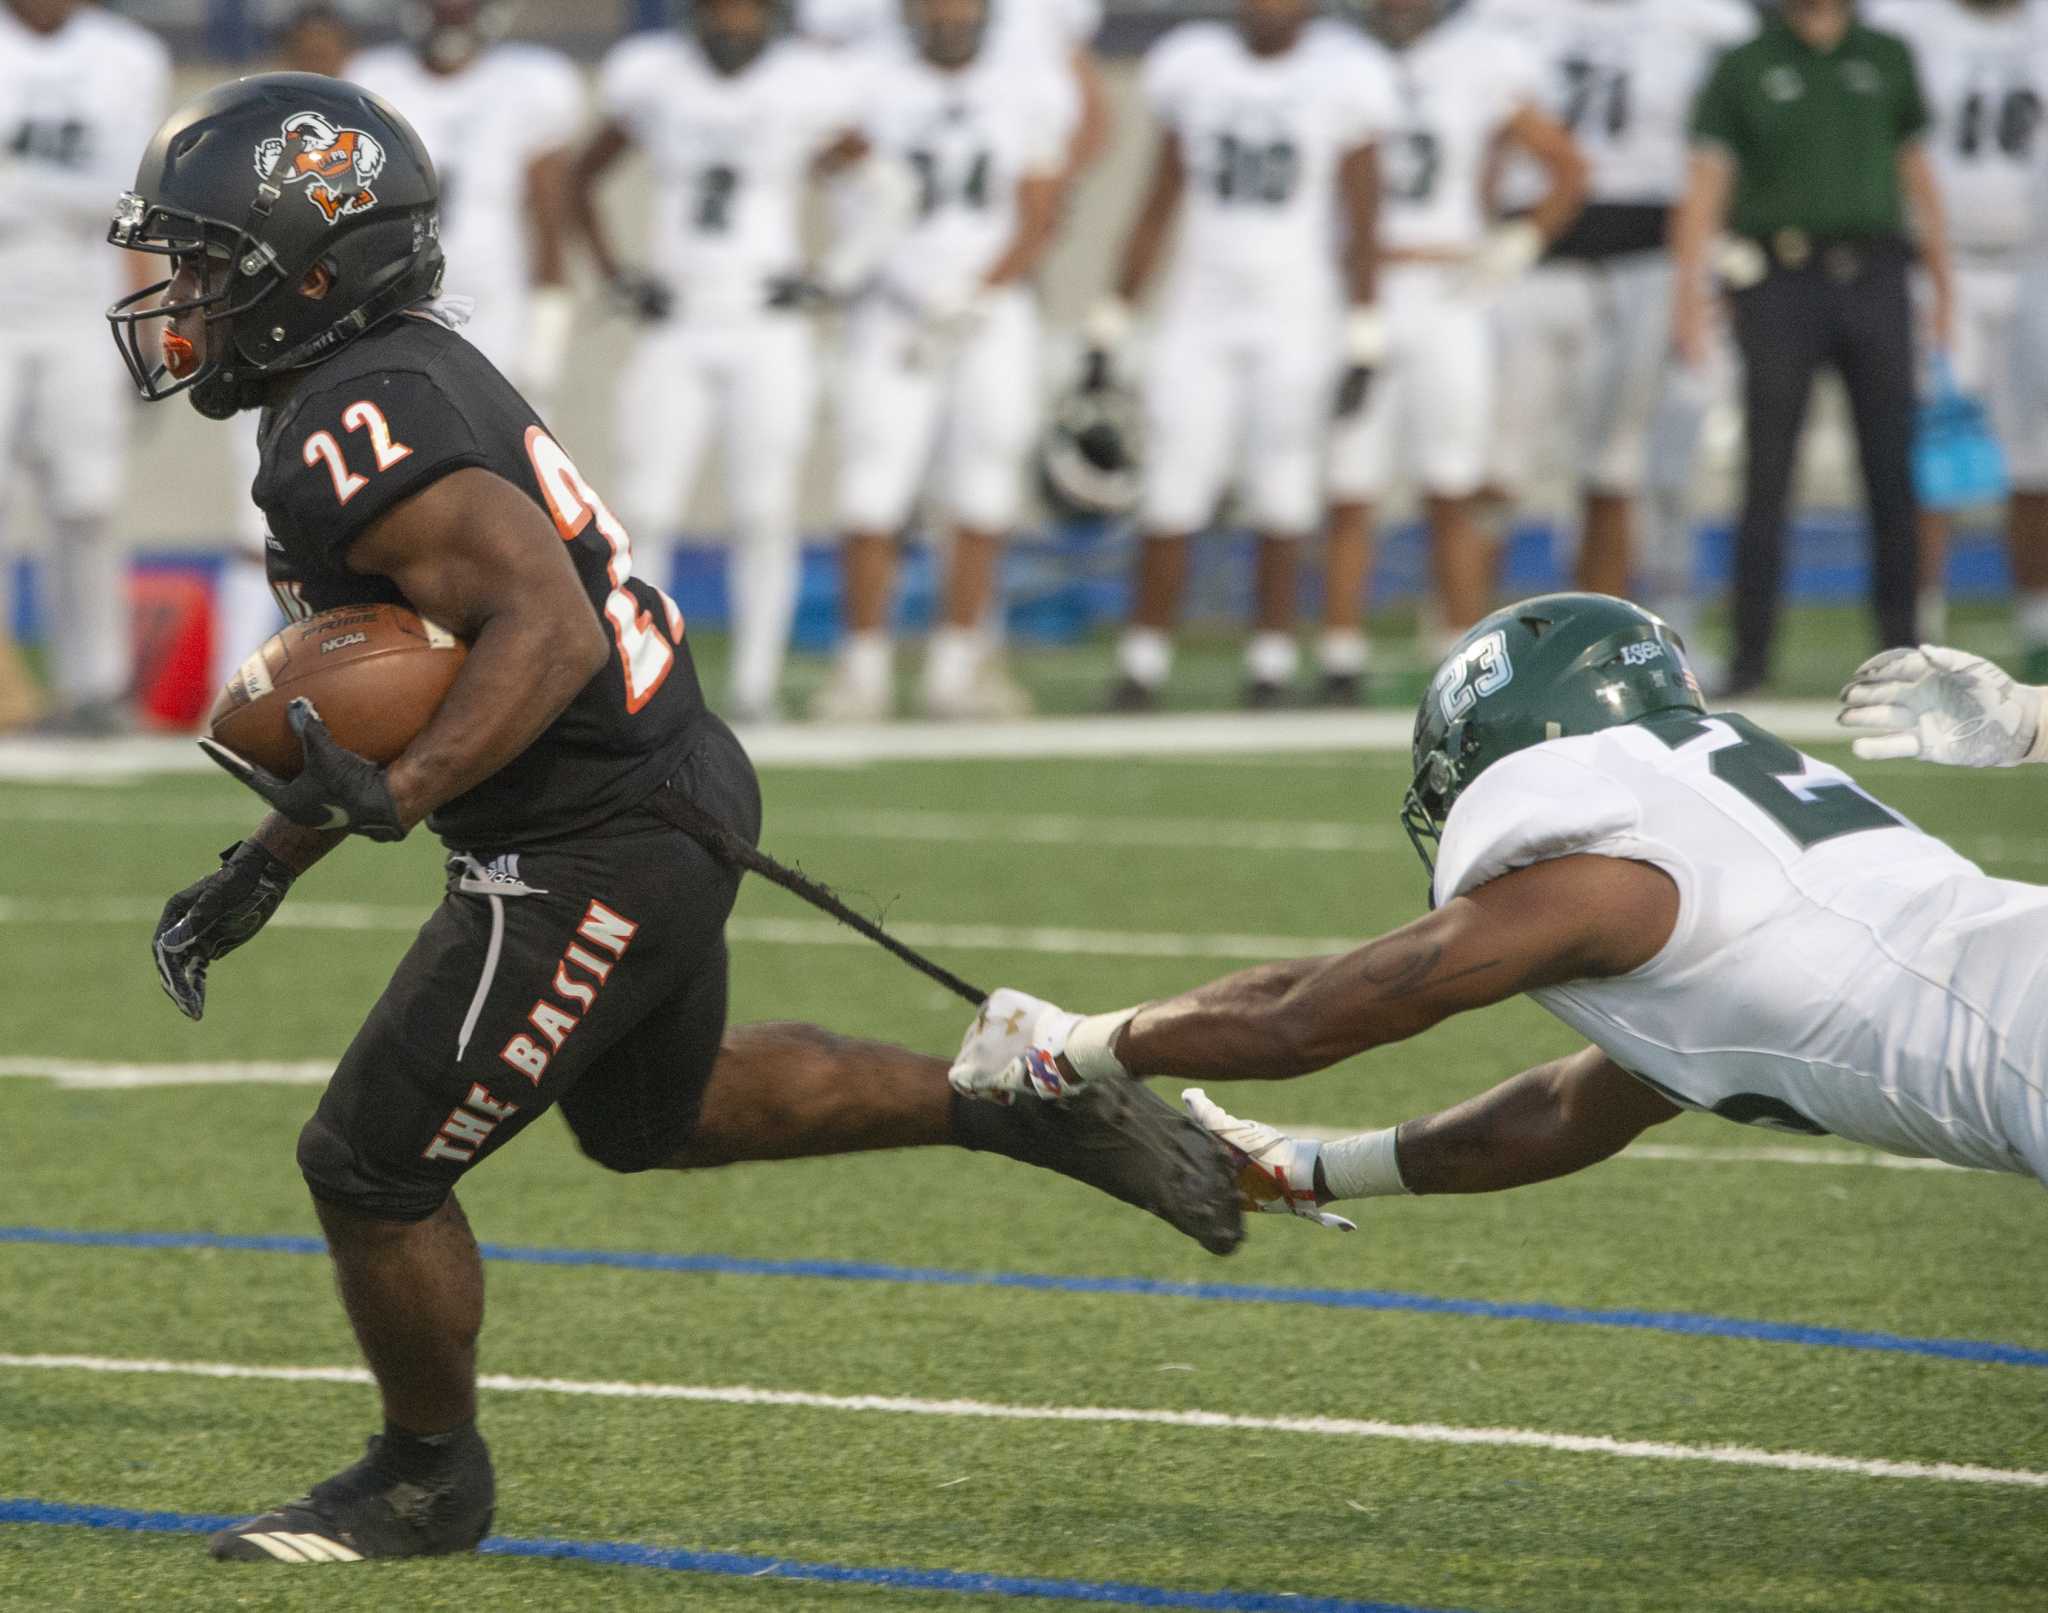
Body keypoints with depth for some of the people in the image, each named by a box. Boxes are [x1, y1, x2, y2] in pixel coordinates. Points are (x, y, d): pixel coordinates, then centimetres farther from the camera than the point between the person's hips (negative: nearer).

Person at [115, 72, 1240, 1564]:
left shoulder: (360, 431, -22)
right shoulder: (401, 377, 10)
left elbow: (546, 631, -30)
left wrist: (395, 796, -37)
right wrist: (260, 872, 15)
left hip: (593, 855, -10)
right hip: (672, 792, 10)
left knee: (373, 1168, 1)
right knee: (659, 1115, 31)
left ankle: (428, 1480, 21)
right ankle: (1027, 1100, 31)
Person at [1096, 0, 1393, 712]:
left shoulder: (1341, 78, -5)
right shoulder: (1194, 69, 3)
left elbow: (1362, 225, -3)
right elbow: (1159, 207, 11)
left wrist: (1362, 348, -8)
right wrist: (1111, 324, 10)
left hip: (1297, 319, -2)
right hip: (1201, 315, 2)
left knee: (1282, 504, 2)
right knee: (1171, 498, -2)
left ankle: (1272, 658, 13)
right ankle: (1144, 660, 5)